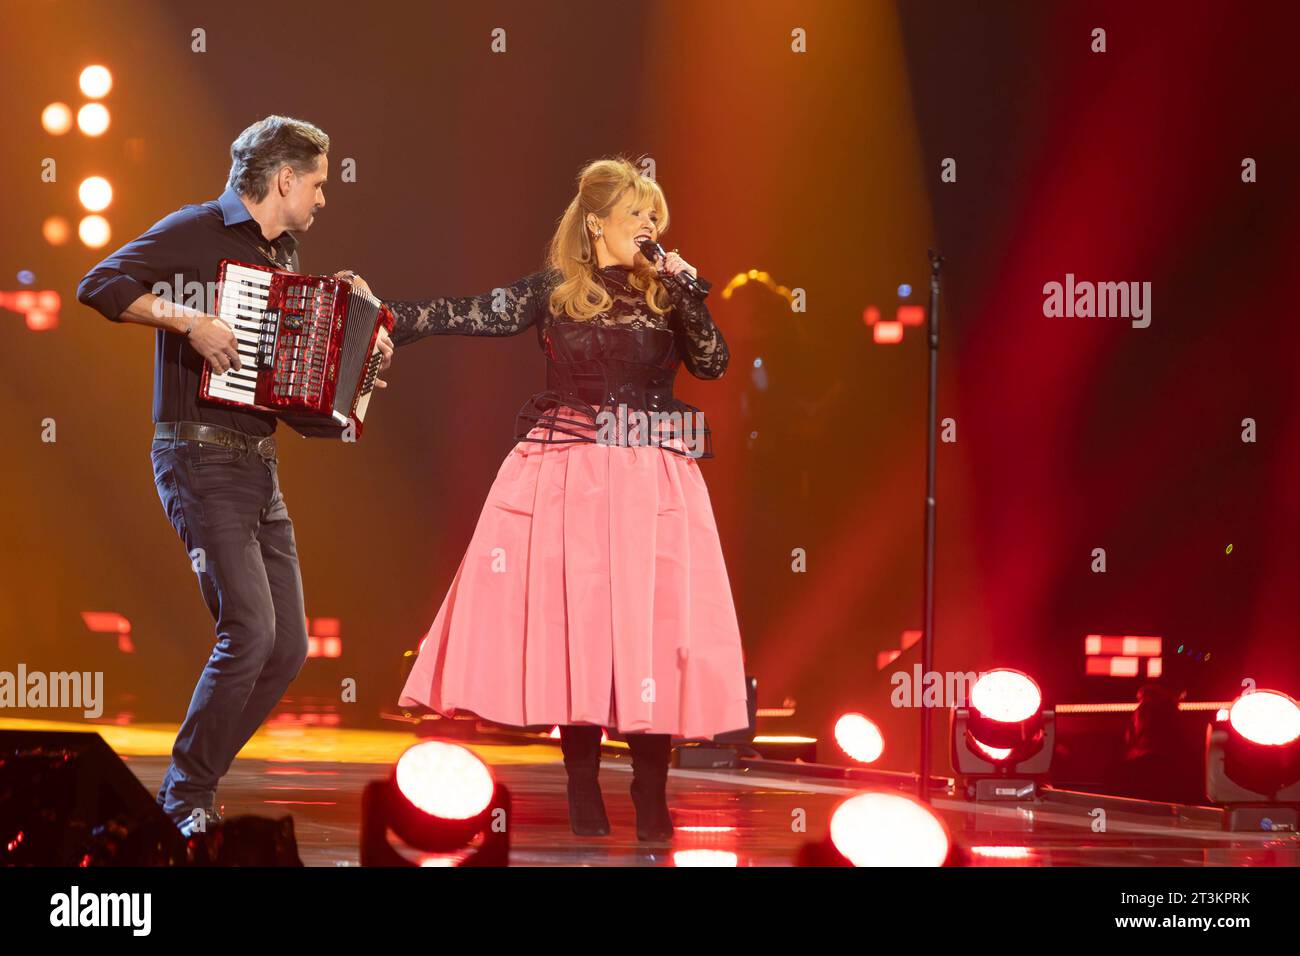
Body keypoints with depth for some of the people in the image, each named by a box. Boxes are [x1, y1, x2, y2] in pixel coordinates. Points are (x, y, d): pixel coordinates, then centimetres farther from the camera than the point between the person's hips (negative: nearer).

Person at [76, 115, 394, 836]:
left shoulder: (283, 255, 18)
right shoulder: (197, 231, -8)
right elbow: (100, 285, -19)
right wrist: (187, 319, -26)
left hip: (260, 466, 9)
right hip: (200, 459, -9)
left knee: (289, 646, 3)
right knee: (250, 628, -17)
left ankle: (199, 778, 17)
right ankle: (186, 792, -3)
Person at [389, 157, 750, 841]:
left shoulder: (663, 293, 10)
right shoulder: (553, 293, 6)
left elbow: (712, 363, 0)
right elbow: (469, 316, 1)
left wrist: (688, 291, -8)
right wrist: (392, 318, -7)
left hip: (650, 478, 1)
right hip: (567, 476, -1)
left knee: (649, 624, -5)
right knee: (572, 622, -2)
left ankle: (651, 801, 2)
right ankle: (584, 795, 7)